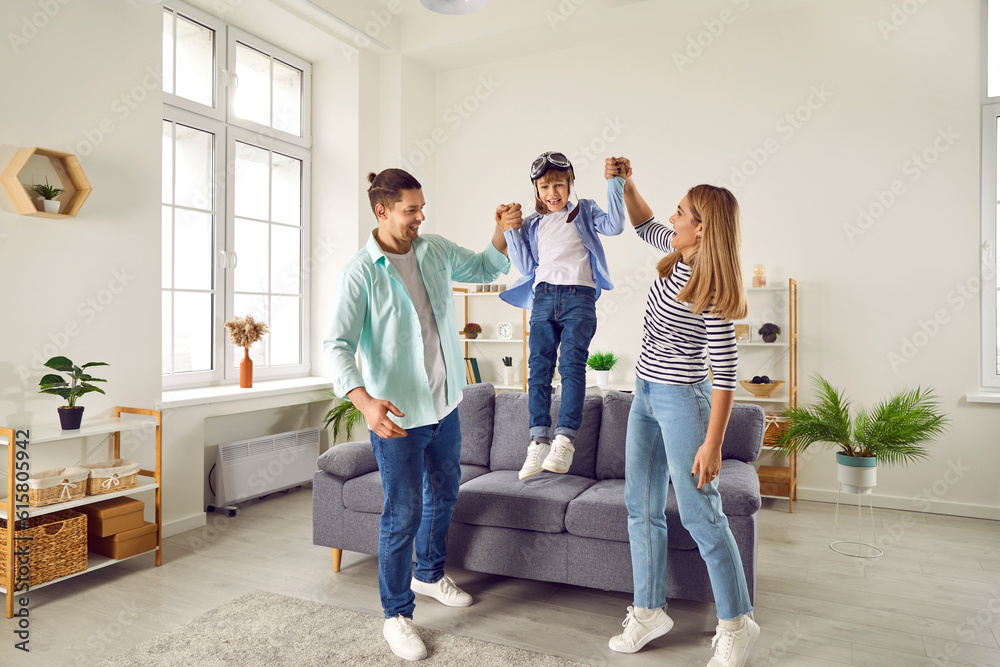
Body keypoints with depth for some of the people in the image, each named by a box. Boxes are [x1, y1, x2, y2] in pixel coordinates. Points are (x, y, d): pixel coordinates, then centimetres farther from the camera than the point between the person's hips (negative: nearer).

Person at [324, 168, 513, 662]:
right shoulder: (361, 272, -16)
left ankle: (429, 574, 47)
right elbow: (337, 344, -22)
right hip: (397, 415, -7)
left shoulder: (436, 251, 3)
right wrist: (363, 400, -38)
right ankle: (396, 615, 23)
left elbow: (485, 269, 18)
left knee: (443, 495, 22)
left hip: (444, 404, 7)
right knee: (403, 515, 2)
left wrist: (502, 232, -2)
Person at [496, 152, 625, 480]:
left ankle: (565, 440, -15)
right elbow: (525, 266, 13)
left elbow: (614, 225, -4)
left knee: (572, 364, -15)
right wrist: (511, 230, 7)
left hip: (578, 296, -3)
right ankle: (538, 441, -1)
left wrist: (614, 182, -5)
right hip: (543, 297, 3)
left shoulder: (584, 211, 14)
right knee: (539, 367, -4)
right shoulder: (532, 224, 21)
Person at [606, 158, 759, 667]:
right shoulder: (677, 254, 3)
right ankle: (649, 612, 28)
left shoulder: (713, 291, -21)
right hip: (646, 395, 9)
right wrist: (627, 186, 8)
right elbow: (645, 226, 25)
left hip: (682, 400, -9)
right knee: (641, 508, 13)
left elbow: (724, 373, -21)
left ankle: (736, 624, 22)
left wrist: (712, 444, -21)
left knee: (700, 516, 2)